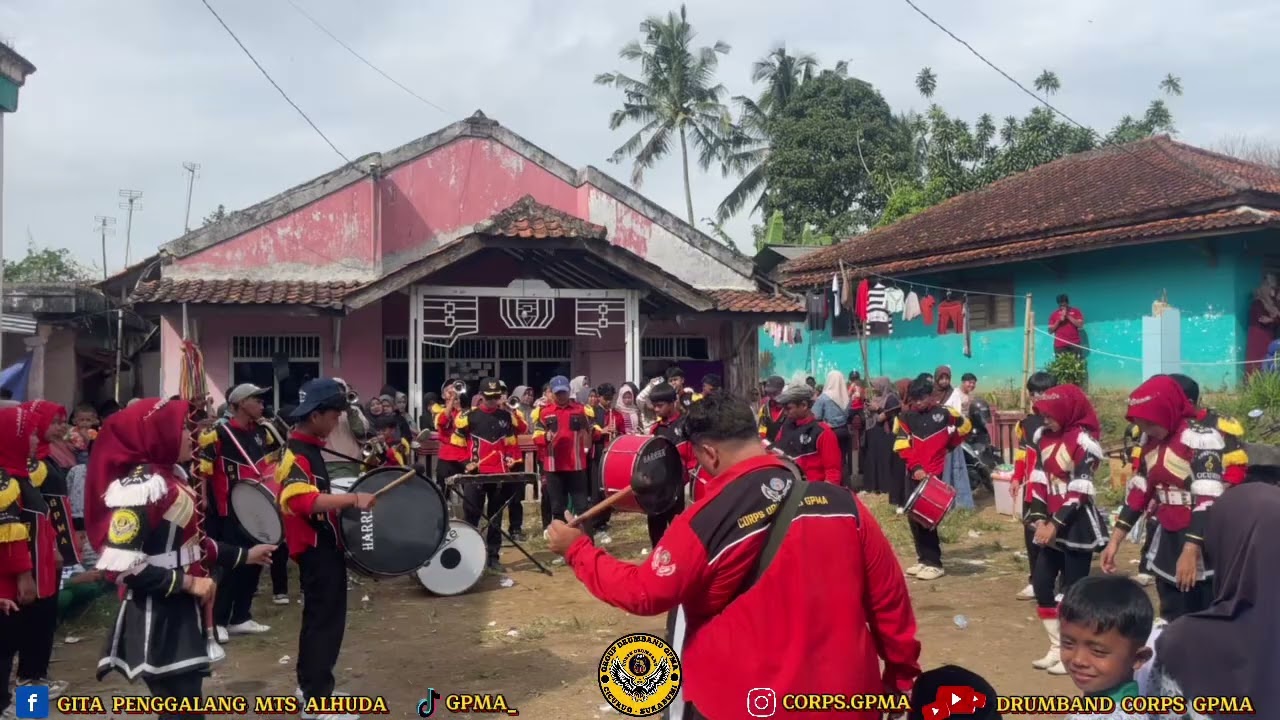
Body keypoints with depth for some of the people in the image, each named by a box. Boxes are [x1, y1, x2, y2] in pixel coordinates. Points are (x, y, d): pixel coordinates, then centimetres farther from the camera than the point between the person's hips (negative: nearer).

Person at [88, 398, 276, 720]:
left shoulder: (173, 476, 9)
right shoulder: (140, 487, -22)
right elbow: (120, 566, -26)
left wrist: (243, 555, 21)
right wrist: (188, 582, -21)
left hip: (181, 610, 10)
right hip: (156, 619, -10)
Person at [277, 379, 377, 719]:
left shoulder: (307, 447, 11)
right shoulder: (297, 455, -21)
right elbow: (303, 499, -39)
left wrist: (342, 504, 17)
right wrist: (351, 498, -44)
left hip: (322, 545, 11)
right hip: (316, 548, -11)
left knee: (318, 617, 20)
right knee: (326, 620, -4)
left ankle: (309, 685, 33)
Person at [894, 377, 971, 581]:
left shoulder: (943, 413, -2)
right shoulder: (905, 417, 2)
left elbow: (965, 425, 15)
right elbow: (902, 446, -6)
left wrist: (950, 445, 13)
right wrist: (915, 467, -17)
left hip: (934, 473, -4)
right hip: (914, 473, 4)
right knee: (914, 517, 7)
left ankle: (934, 563, 0)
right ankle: (923, 559, 17)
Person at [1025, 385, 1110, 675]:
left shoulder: (1084, 441, -14)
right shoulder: (1044, 437, 9)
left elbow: (1080, 492, -18)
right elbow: (1039, 480, 8)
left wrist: (1057, 524, -19)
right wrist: (1040, 519, -1)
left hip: (1078, 526, -8)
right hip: (1052, 523, 8)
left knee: (1073, 589, -2)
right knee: (1042, 583, 9)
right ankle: (1057, 648, 21)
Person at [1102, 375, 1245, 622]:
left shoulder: (1202, 438, -18)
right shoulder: (1152, 442, 8)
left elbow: (1208, 500, -23)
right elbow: (1139, 491, 12)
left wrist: (1191, 551, -28)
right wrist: (1115, 540, 9)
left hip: (1204, 545, -8)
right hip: (1168, 542, 8)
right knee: (1173, 621, 14)